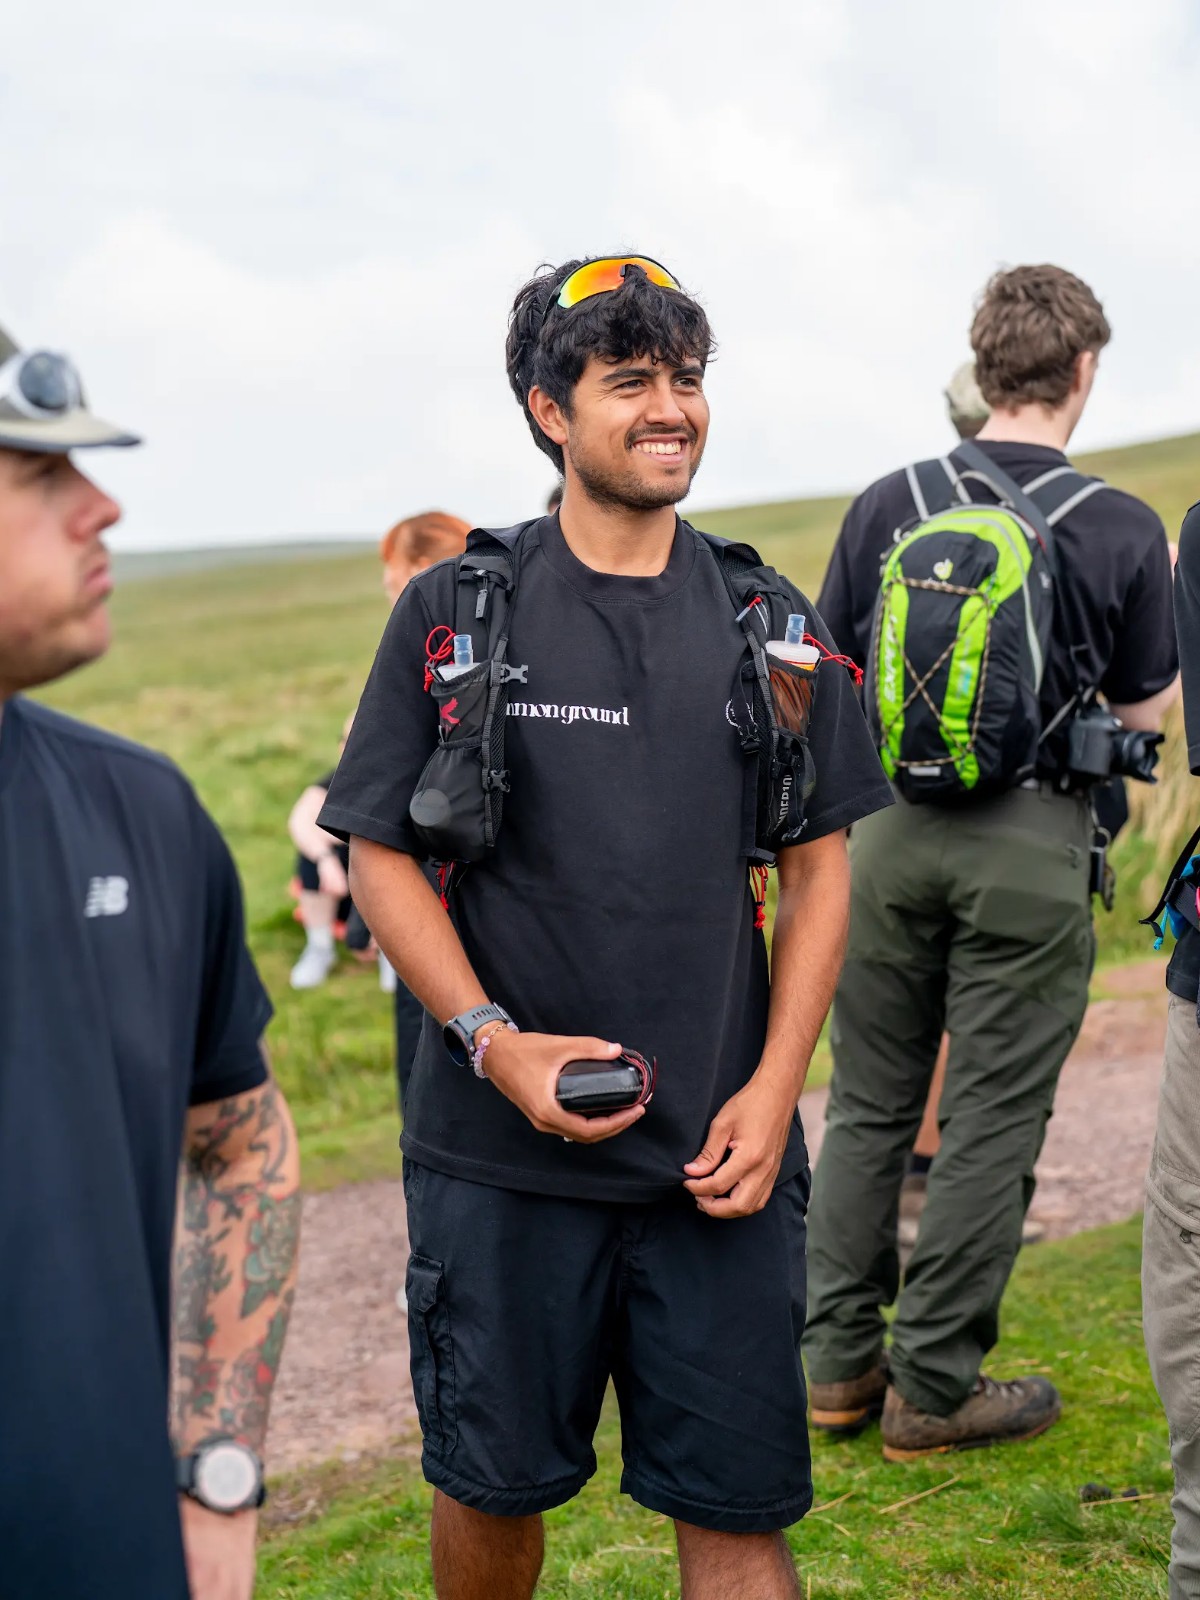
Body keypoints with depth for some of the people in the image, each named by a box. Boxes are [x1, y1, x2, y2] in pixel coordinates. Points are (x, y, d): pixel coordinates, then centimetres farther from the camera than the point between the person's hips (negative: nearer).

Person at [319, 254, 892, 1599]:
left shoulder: (771, 620, 6)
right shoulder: (456, 610, -1)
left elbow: (820, 866, 7)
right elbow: (379, 854, 0)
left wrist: (774, 1088, -3)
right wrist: (494, 1041, -13)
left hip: (720, 1157, 1)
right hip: (500, 1149, -1)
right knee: (491, 1484, 13)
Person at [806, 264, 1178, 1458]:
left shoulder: (889, 505, 1)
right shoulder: (1121, 530, -5)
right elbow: (1144, 712, 4)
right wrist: (1164, 596, 20)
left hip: (891, 828, 3)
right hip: (1031, 841, -3)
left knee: (870, 1102, 14)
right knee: (989, 1121, 7)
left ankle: (840, 1363, 22)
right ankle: (933, 1390, 14)